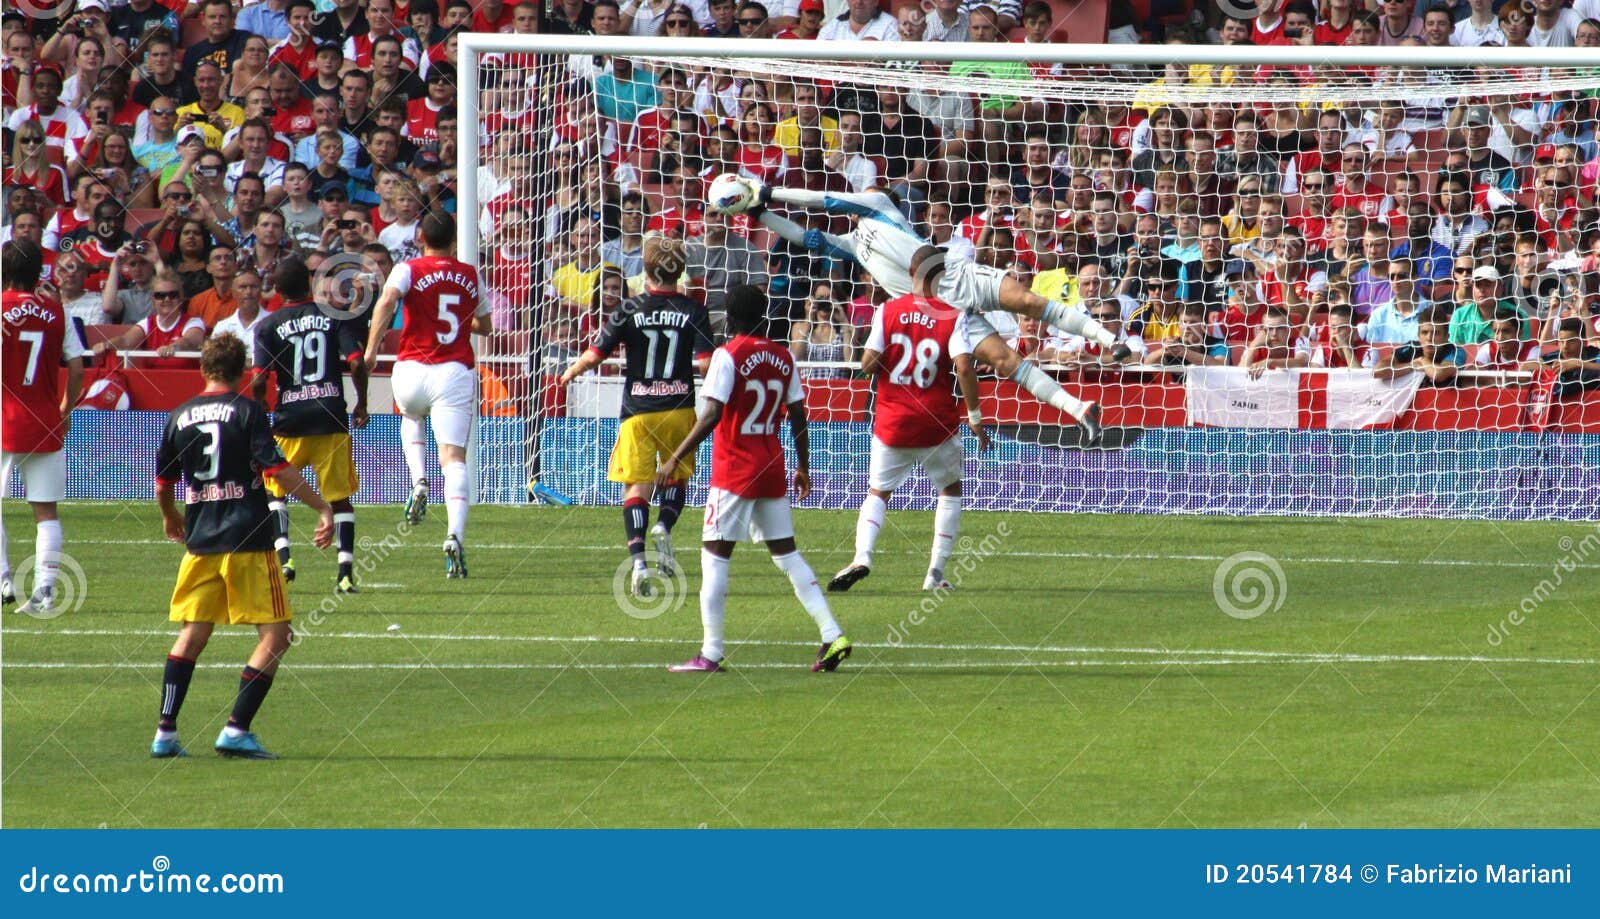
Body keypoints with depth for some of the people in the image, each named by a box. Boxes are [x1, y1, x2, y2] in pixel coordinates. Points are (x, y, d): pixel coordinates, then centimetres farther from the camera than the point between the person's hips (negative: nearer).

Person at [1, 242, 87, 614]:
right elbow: (77, 369, 2)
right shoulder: (57, 312, 3)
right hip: (47, 425, 3)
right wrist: (65, 410, 16)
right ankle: (45, 590, -2)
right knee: (46, 511, 5)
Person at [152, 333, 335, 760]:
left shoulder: (180, 417, 8)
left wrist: (170, 517, 37)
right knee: (275, 635, 3)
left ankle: (165, 732, 7)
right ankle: (237, 729, -7)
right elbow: (277, 470, -15)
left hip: (201, 541, 5)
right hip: (248, 540, -5)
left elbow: (162, 484, 17)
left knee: (192, 633, 15)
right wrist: (323, 508, -11)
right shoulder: (246, 411, -6)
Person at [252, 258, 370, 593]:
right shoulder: (334, 315, 2)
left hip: (290, 423, -1)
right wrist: (361, 404, 7)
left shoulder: (269, 326, -1)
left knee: (273, 490, 18)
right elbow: (357, 364, -7)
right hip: (332, 420, 1)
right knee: (340, 497, 9)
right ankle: (345, 571, -2)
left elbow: (259, 381, -9)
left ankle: (283, 556, 0)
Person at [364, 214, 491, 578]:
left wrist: (372, 347, -17)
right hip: (457, 371, 1)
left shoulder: (409, 270, 2)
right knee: (454, 459, -5)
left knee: (412, 417, 34)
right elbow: (485, 326, 24)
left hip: (413, 369, 0)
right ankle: (456, 535, -25)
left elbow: (387, 299, -19)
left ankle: (419, 481, 10)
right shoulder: (470, 275, 12)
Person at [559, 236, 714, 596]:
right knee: (677, 477, 21)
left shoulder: (630, 312, -4)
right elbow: (706, 363, -10)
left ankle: (638, 559, -17)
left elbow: (594, 356, -4)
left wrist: (570, 374, 16)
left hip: (638, 410, -1)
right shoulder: (693, 312, -3)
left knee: (636, 487, -1)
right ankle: (664, 526, -8)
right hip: (679, 407, 1)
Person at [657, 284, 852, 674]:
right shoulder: (783, 357, 6)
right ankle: (832, 634, 4)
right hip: (773, 468, 6)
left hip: (734, 470, -6)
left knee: (715, 554, -1)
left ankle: (711, 654, -4)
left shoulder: (728, 355, -11)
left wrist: (675, 459, -14)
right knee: (786, 552, 13)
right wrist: (803, 467, 21)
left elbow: (711, 416, -18)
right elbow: (798, 416, 10)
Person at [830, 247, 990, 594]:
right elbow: (963, 367, -17)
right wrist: (974, 416, -7)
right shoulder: (953, 317, -7)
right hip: (938, 425, -1)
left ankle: (862, 556, -12)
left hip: (892, 423, 1)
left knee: (878, 493, 15)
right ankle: (936, 573, 11)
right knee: (951, 489, 20)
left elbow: (868, 364, -9)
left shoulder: (888, 311, -3)